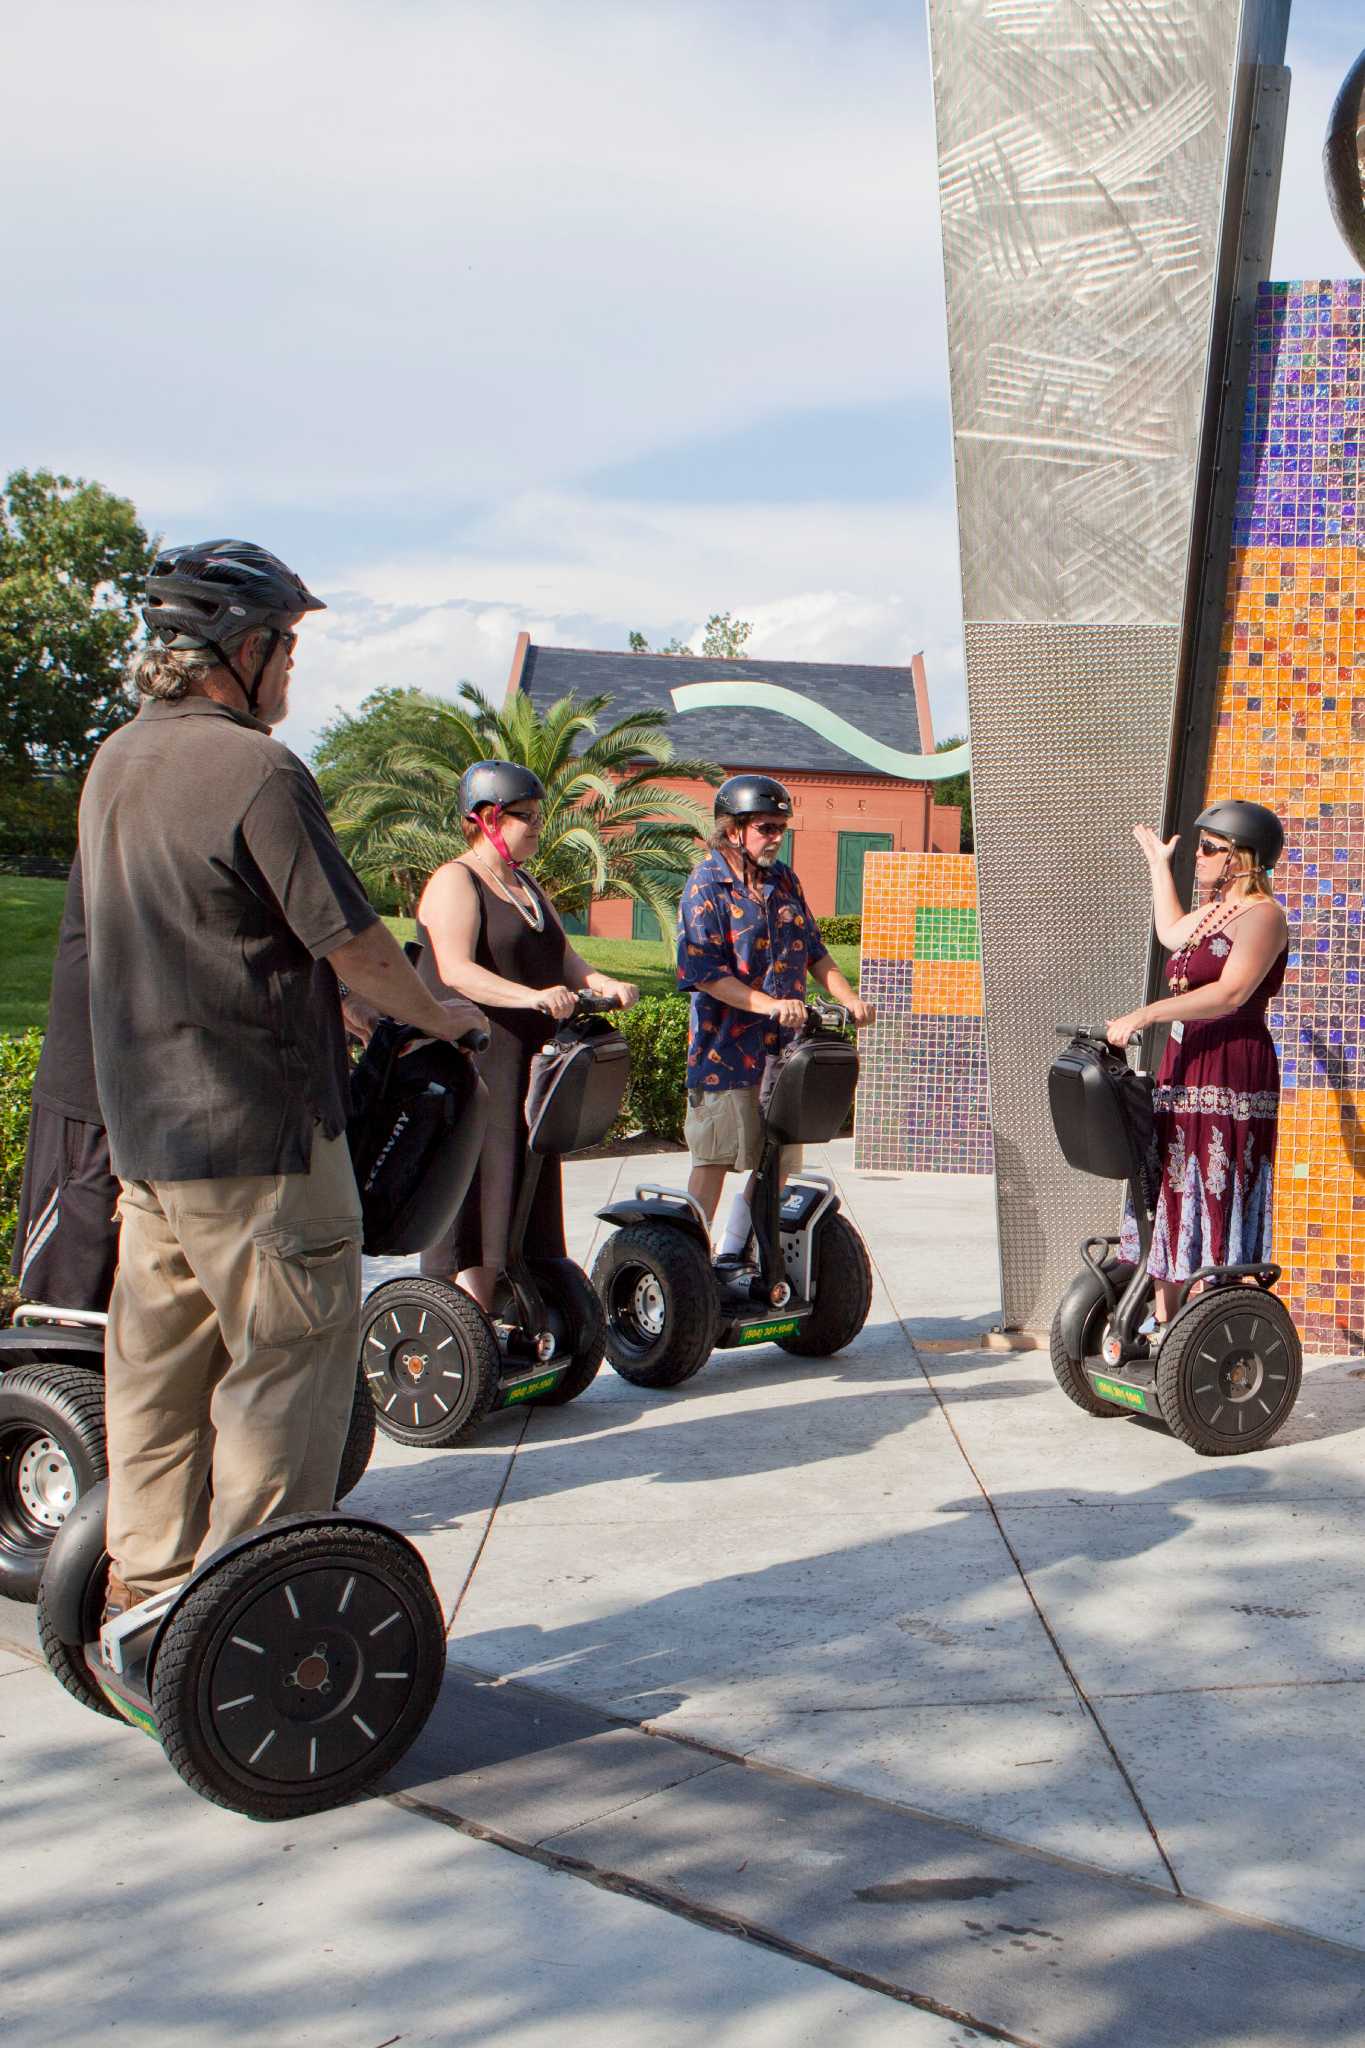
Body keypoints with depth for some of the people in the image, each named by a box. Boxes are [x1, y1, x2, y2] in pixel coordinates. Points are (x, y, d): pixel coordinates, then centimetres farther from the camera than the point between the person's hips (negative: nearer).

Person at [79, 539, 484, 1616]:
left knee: (156, 1369, 16)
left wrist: (324, 1017, 23)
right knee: (286, 1365, 2)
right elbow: (356, 944, -14)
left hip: (144, 1128, 9)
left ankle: (145, 1599, 26)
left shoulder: (115, 763, 11)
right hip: (259, 1134, -9)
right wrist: (440, 1016, 4)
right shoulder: (255, 771, -16)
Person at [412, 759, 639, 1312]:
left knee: (530, 1192, 11)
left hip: (527, 1064, 9)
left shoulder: (528, 887, 19)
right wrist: (531, 996, -37)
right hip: (471, 1064, -9)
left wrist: (598, 982, -8)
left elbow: (562, 959, 14)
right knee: (481, 1192, -8)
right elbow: (456, 970, -24)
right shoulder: (455, 882, -9)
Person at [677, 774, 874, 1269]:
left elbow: (814, 951, 15)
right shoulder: (706, 886, -9)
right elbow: (706, 973, -18)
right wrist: (769, 1004, -27)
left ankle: (732, 1255, 24)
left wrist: (849, 999, 0)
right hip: (727, 1047, -7)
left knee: (777, 1159, 10)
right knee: (714, 1159, -1)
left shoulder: (783, 881, 11)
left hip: (783, 1045, 7)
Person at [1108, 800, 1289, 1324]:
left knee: (1216, 1202, -8)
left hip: (1231, 1074, -10)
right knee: (1172, 1191, 9)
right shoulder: (1212, 911, 20)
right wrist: (1158, 863, 49)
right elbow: (1170, 932, 44)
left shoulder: (1261, 914, -10)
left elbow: (1231, 993, -23)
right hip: (1183, 1068, 10)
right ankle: (1164, 1316, 15)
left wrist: (1146, 1015, -25)